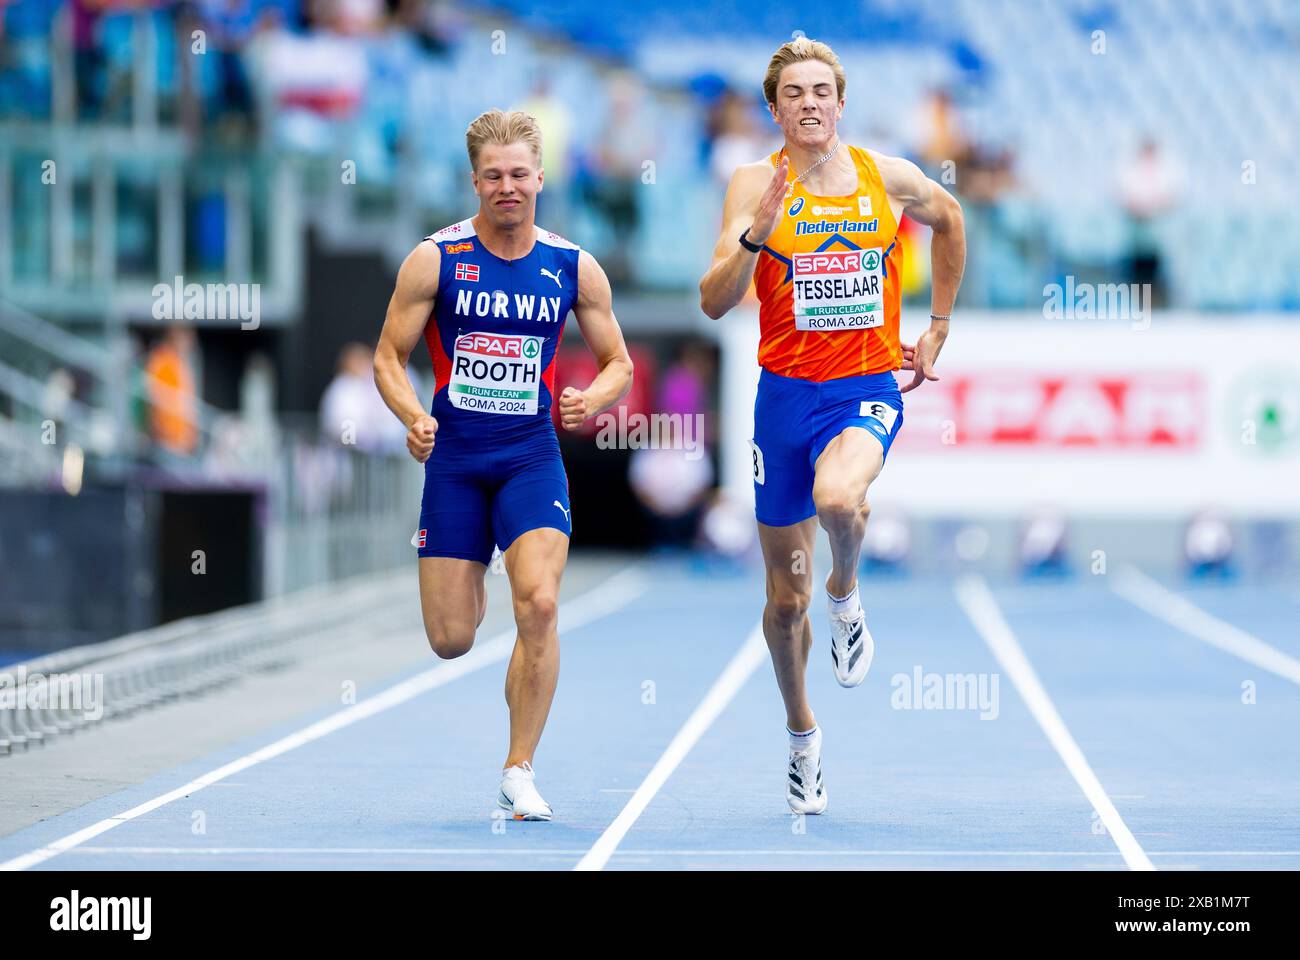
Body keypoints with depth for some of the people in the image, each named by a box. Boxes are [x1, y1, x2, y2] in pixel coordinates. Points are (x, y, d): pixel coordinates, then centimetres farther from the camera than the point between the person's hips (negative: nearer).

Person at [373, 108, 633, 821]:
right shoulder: (435, 259, -3)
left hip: (532, 455, 0)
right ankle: (472, 591, 41)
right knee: (450, 640, 0)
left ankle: (519, 773, -7)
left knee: (538, 607, -20)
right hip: (454, 457, 0)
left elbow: (618, 362, 10)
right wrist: (413, 417, -18)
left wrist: (591, 400, -13)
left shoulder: (574, 268, 1)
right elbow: (389, 355, 2)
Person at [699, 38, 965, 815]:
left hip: (868, 388, -1)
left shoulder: (888, 177, 0)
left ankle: (847, 598, -1)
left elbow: (949, 218, 23)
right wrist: (755, 233, -30)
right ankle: (802, 733, 32)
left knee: (838, 498, -35)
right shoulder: (757, 184, -5)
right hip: (786, 392, 1)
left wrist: (937, 331, 21)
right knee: (787, 599, 8)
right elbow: (715, 301, -13)